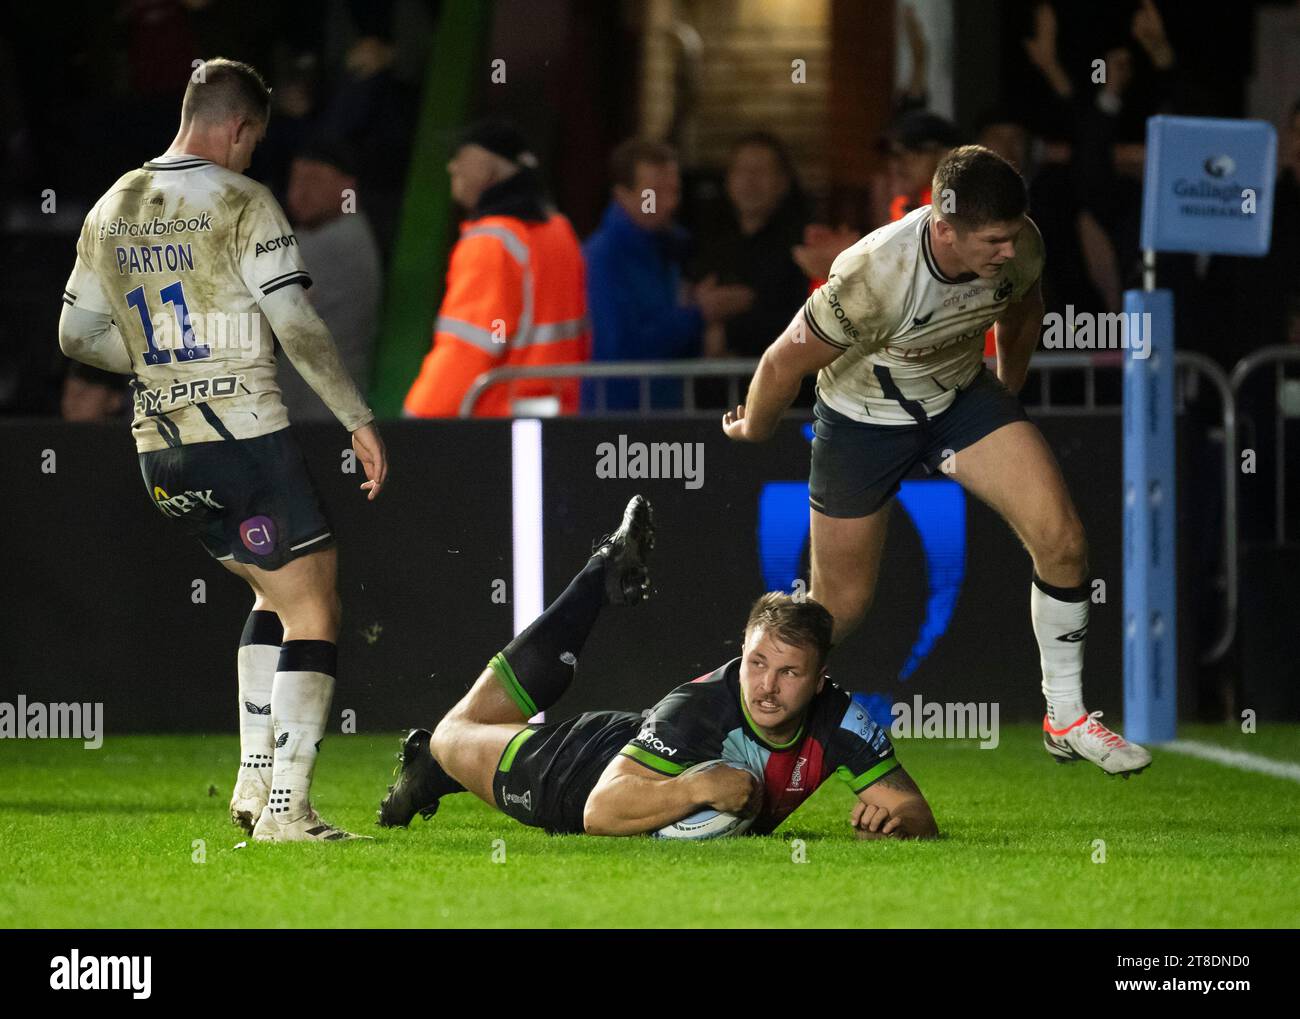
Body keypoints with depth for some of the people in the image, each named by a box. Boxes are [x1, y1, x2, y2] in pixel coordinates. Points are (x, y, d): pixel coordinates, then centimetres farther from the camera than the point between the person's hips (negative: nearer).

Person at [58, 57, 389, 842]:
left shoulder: (111, 212, 9)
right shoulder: (242, 205, -10)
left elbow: (78, 336, 16)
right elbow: (300, 328, -14)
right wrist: (360, 420, -8)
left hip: (163, 450, 7)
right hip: (247, 439, -7)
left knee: (276, 592, 24)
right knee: (313, 611, 0)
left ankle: (254, 779, 17)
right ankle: (285, 807, -8)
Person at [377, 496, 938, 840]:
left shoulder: (835, 718, -33)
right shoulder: (698, 708, -45)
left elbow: (919, 816, -27)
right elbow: (600, 812, -49)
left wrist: (894, 820, -51)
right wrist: (698, 786, -63)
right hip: (590, 768, -4)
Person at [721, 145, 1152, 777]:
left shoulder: (1020, 250, -23)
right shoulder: (874, 279, -38)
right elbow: (786, 363, -20)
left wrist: (1007, 392, 20)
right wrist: (752, 432, -2)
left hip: (963, 396, 4)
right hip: (864, 419, -4)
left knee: (1061, 539, -15)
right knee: (842, 605, 6)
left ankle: (1066, 719, 1)